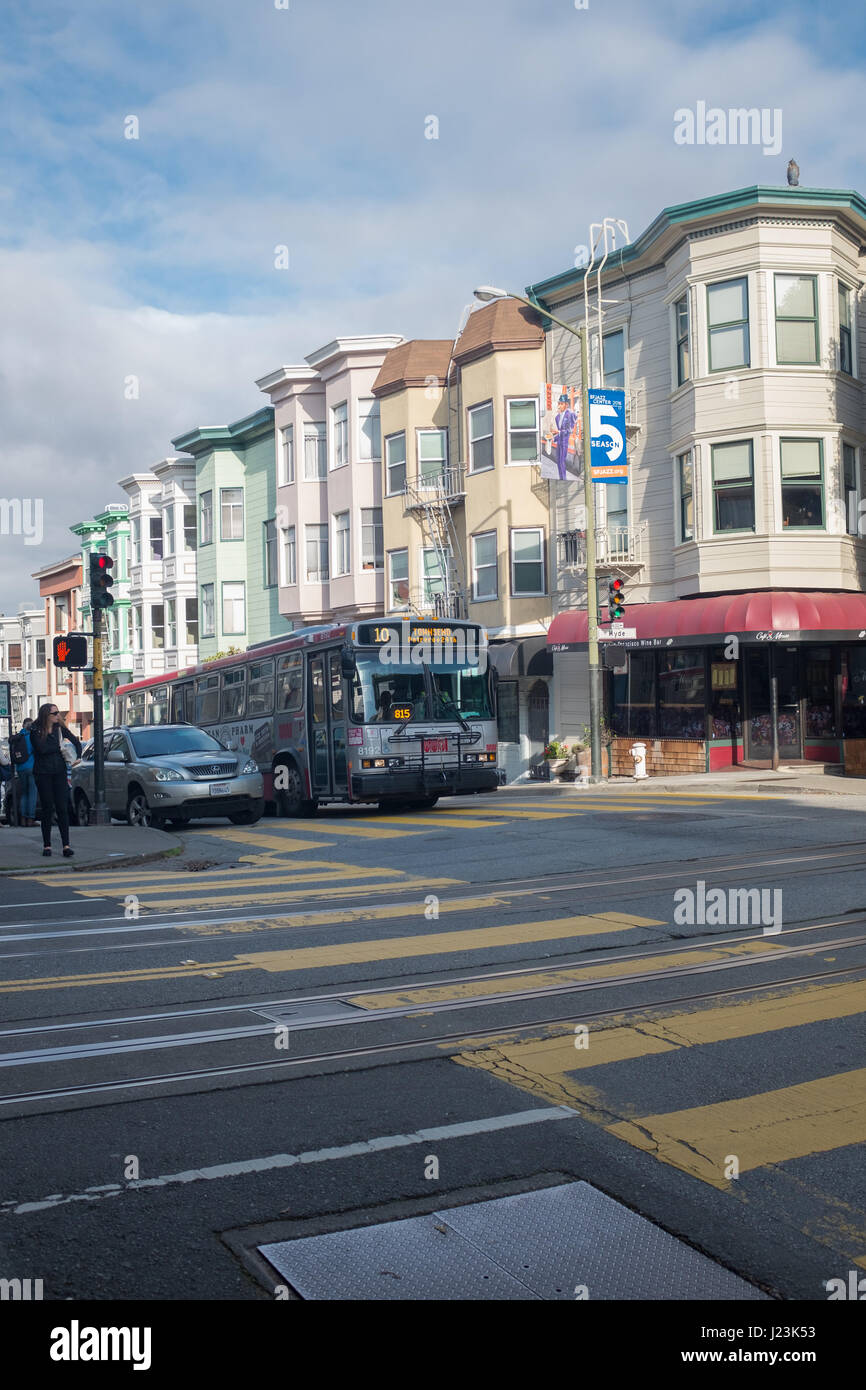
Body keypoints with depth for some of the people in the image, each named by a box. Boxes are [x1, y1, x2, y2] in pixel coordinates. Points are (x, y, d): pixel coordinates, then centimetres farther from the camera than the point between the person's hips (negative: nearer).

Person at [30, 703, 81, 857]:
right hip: (43, 774, -2)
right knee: (47, 809, 1)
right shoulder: (36, 731, -3)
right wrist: (59, 745, -9)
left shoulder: (60, 729, 8)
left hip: (59, 772, 2)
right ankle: (47, 845, 11)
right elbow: (42, 749, -18)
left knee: (62, 808, -5)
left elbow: (76, 742, 15)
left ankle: (66, 845, -8)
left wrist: (78, 757, -1)